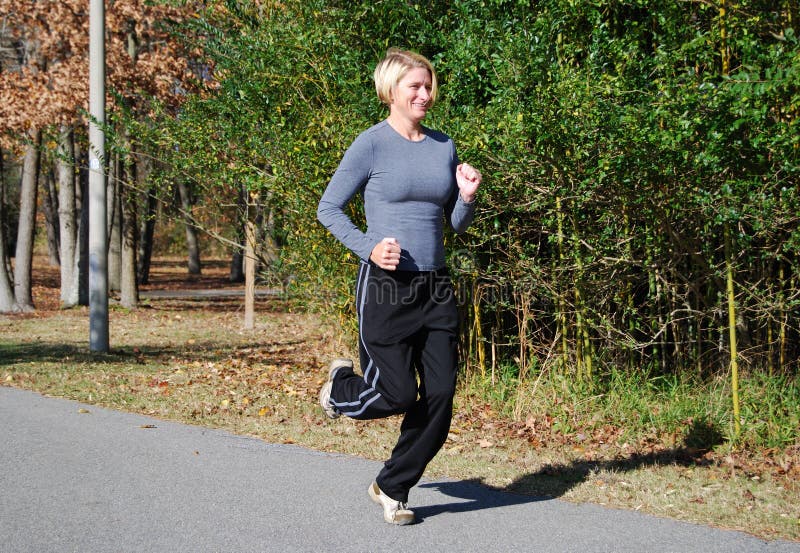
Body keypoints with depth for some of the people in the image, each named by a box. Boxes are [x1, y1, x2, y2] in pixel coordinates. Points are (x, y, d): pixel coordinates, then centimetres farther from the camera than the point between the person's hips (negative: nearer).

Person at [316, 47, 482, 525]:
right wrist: (369, 248, -15)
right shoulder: (372, 144, -5)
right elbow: (329, 208, -2)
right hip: (386, 286, -5)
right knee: (399, 394, -6)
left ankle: (393, 488, 19)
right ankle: (340, 387, 29)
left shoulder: (443, 146, 10)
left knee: (440, 396, 1)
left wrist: (468, 197, -4)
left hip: (435, 289, 5)